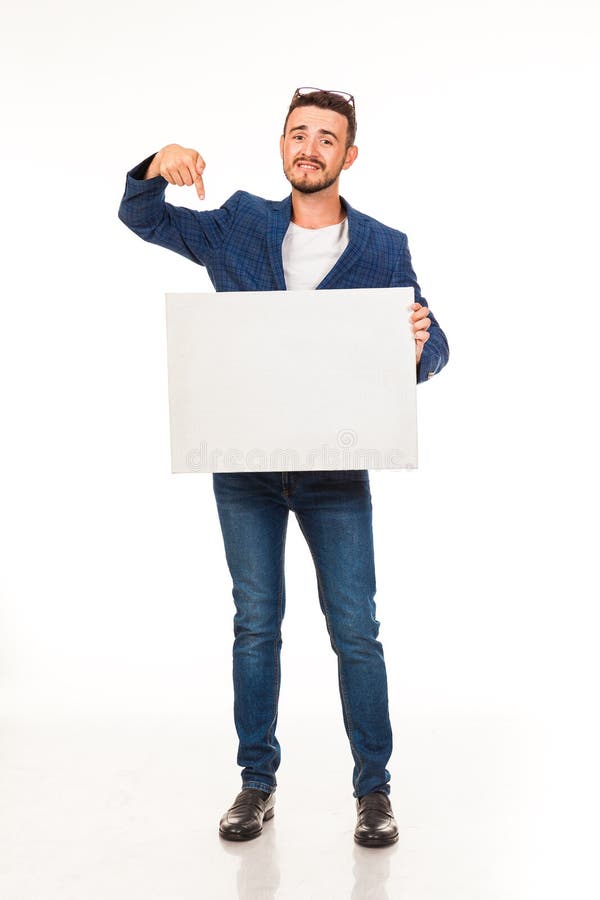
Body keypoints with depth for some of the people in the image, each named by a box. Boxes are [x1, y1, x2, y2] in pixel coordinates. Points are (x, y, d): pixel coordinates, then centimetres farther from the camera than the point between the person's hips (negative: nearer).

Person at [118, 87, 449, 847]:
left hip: (337, 467, -1)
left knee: (354, 628, 0)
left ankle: (374, 789, 15)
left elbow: (430, 347, 0)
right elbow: (141, 218, 12)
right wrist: (158, 168, -11)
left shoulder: (383, 248, 0)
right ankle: (257, 784, 21)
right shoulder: (239, 227, 5)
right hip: (245, 462, 2)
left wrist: (419, 347, -26)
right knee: (255, 623, 9)